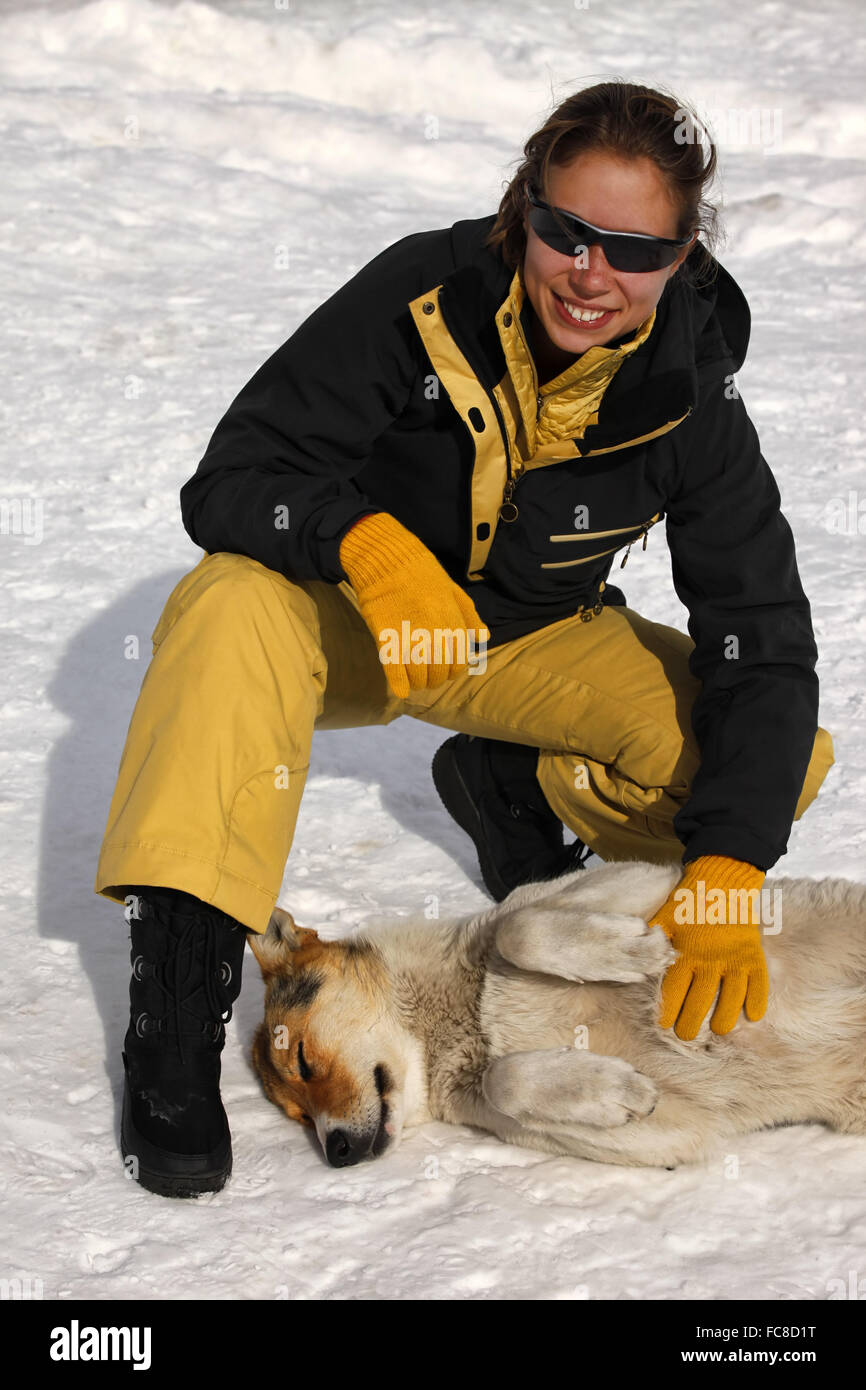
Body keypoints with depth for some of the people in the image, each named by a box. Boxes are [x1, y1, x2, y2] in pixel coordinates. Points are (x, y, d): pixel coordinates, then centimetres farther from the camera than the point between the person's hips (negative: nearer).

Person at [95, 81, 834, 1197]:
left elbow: (763, 646, -19)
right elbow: (228, 479, -27)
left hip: (531, 644, 2)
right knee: (235, 607, -37)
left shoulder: (689, 400, -19)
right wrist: (363, 536, -49)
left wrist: (726, 874, -32)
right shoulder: (422, 296, -25)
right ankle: (176, 1003, -34)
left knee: (788, 764, -18)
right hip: (351, 624, -2)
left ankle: (513, 791, 7)